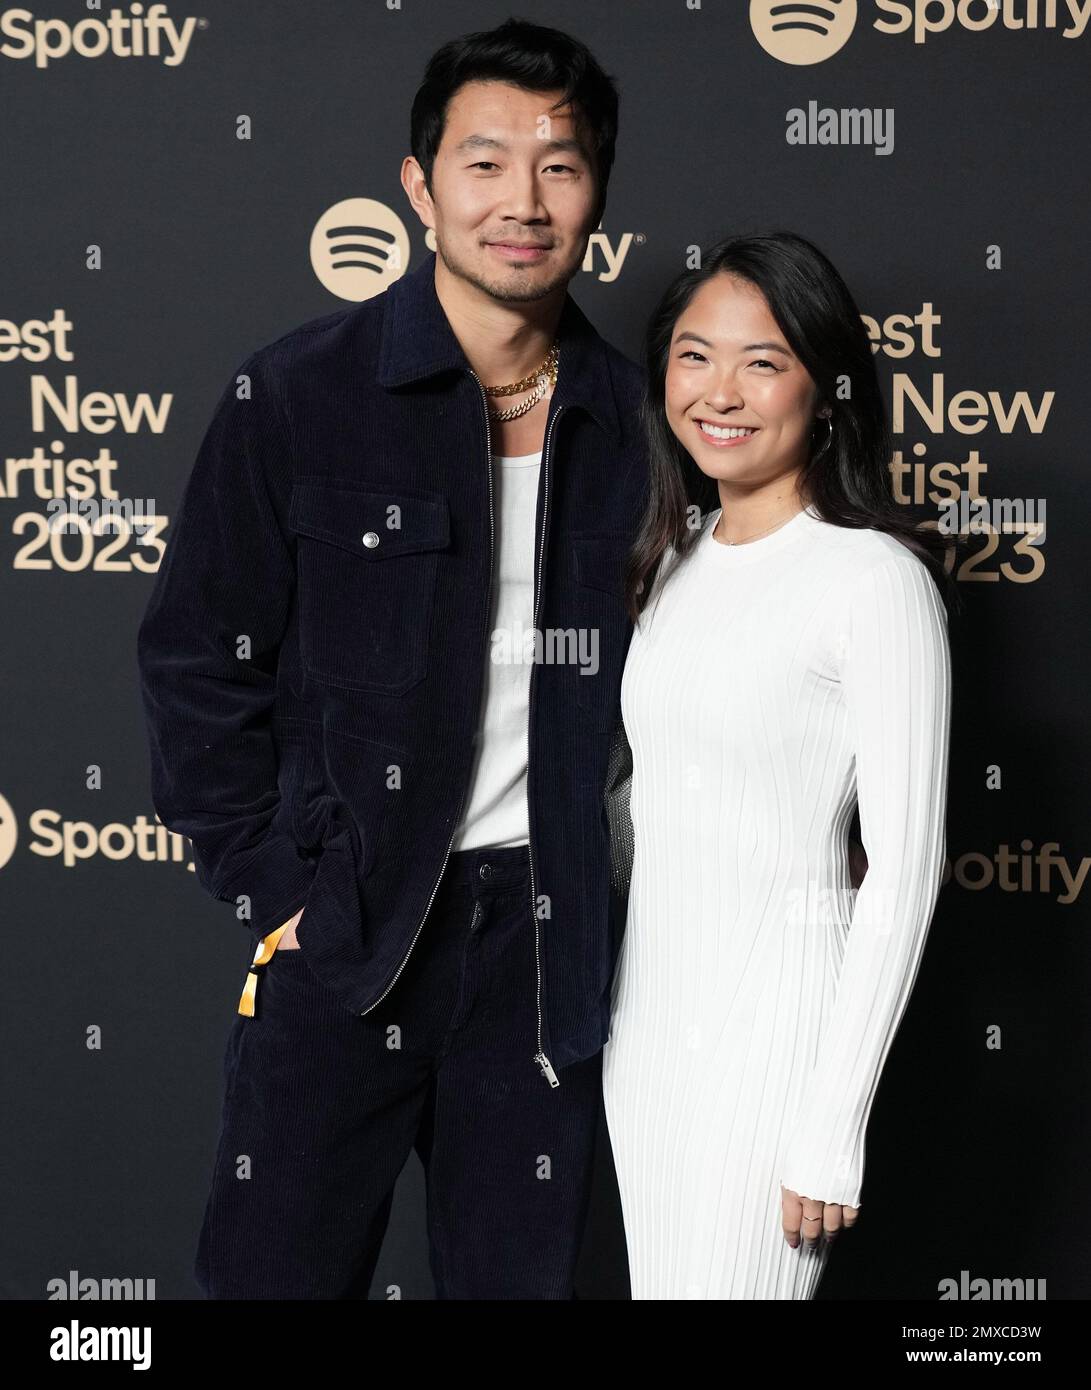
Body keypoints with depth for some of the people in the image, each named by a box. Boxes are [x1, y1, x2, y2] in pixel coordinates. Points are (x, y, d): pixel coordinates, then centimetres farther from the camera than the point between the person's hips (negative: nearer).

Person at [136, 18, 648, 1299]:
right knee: (280, 1269, 5)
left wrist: (597, 887, 5)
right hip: (340, 934, -3)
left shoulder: (631, 419, 4)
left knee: (519, 1274, 14)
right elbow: (197, 663, -3)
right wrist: (273, 892, -7)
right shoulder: (296, 397, -7)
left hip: (544, 937, 3)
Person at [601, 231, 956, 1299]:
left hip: (776, 1014, -7)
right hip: (646, 998, 7)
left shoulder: (875, 580, -15)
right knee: (653, 1279, 14)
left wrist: (833, 1131, -16)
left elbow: (904, 871, -16)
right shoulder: (674, 556, 7)